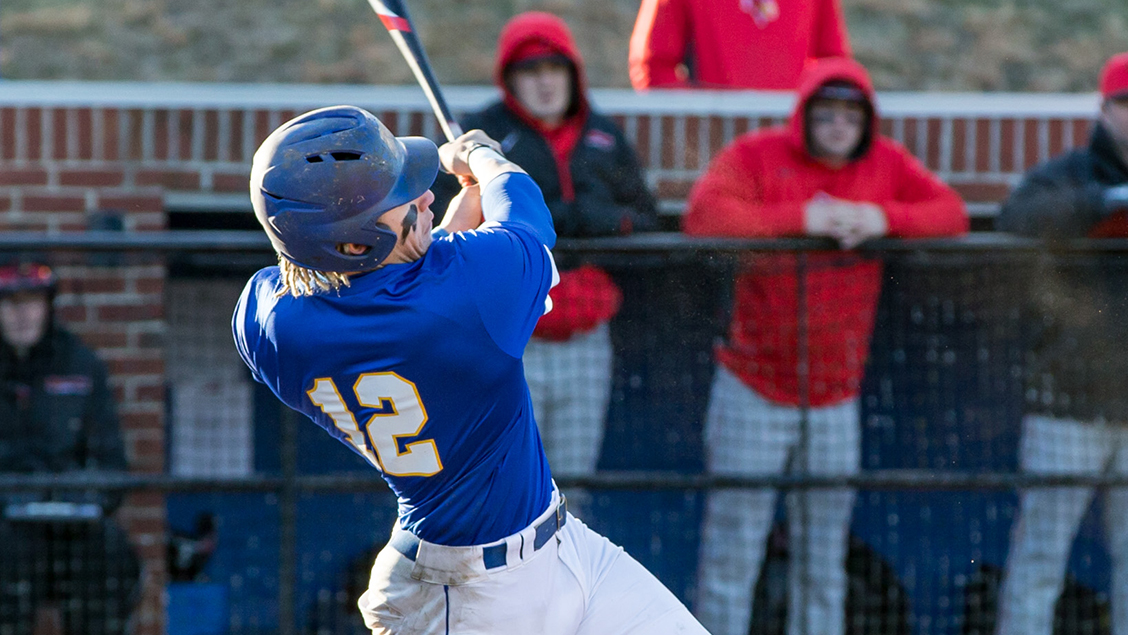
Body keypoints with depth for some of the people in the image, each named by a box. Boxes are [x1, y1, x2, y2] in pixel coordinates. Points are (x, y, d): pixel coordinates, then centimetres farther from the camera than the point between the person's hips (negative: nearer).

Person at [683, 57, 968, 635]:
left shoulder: (888, 165, 7)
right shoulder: (757, 155, -5)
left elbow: (951, 213, 1)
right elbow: (704, 216, -20)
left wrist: (885, 218, -16)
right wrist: (801, 218, -22)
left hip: (836, 397, 4)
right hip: (753, 391, -4)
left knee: (824, 561, 9)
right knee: (732, 553, -3)